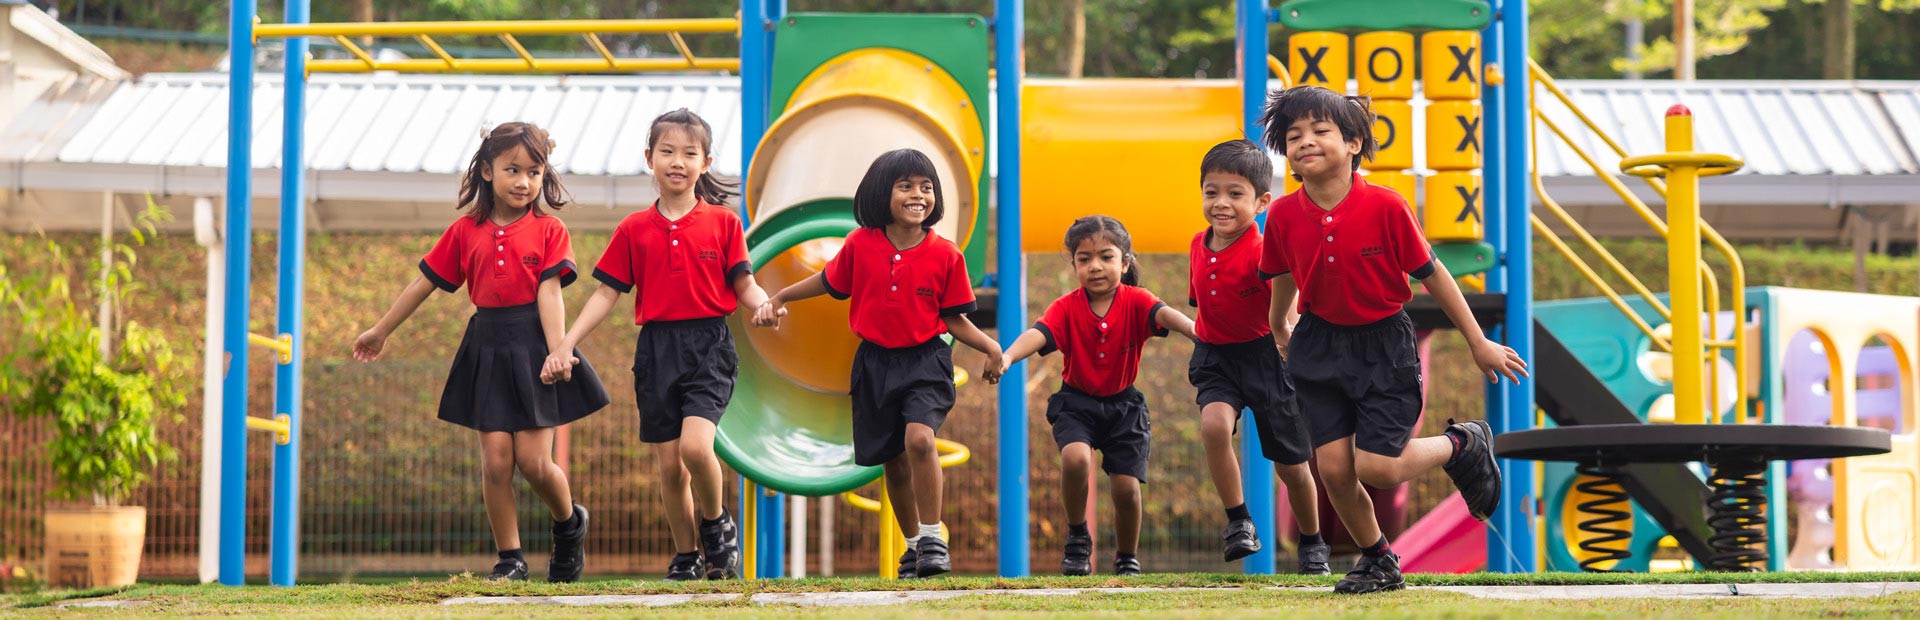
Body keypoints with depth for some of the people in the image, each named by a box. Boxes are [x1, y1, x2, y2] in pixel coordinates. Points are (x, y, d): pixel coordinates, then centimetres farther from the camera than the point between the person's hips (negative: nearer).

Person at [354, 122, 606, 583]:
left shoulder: (549, 230, -1)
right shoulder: (465, 231, 6)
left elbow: (549, 292, -10)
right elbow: (425, 283, 13)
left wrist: (557, 351, -21)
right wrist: (380, 332, 19)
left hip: (533, 346, -2)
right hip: (487, 348, 2)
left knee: (534, 461, -5)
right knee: (496, 459, -2)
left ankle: (569, 522, 25)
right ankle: (509, 559, 9)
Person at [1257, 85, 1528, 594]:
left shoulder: (1385, 207, -18)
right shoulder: (1283, 216, -7)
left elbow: (1430, 273, -8)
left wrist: (1479, 343, -2)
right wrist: (1278, 330, 31)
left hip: (1383, 345, -3)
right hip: (1319, 346, 3)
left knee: (1376, 467, -11)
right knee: (1333, 467, -2)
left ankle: (1464, 444, 20)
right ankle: (1378, 561, 24)